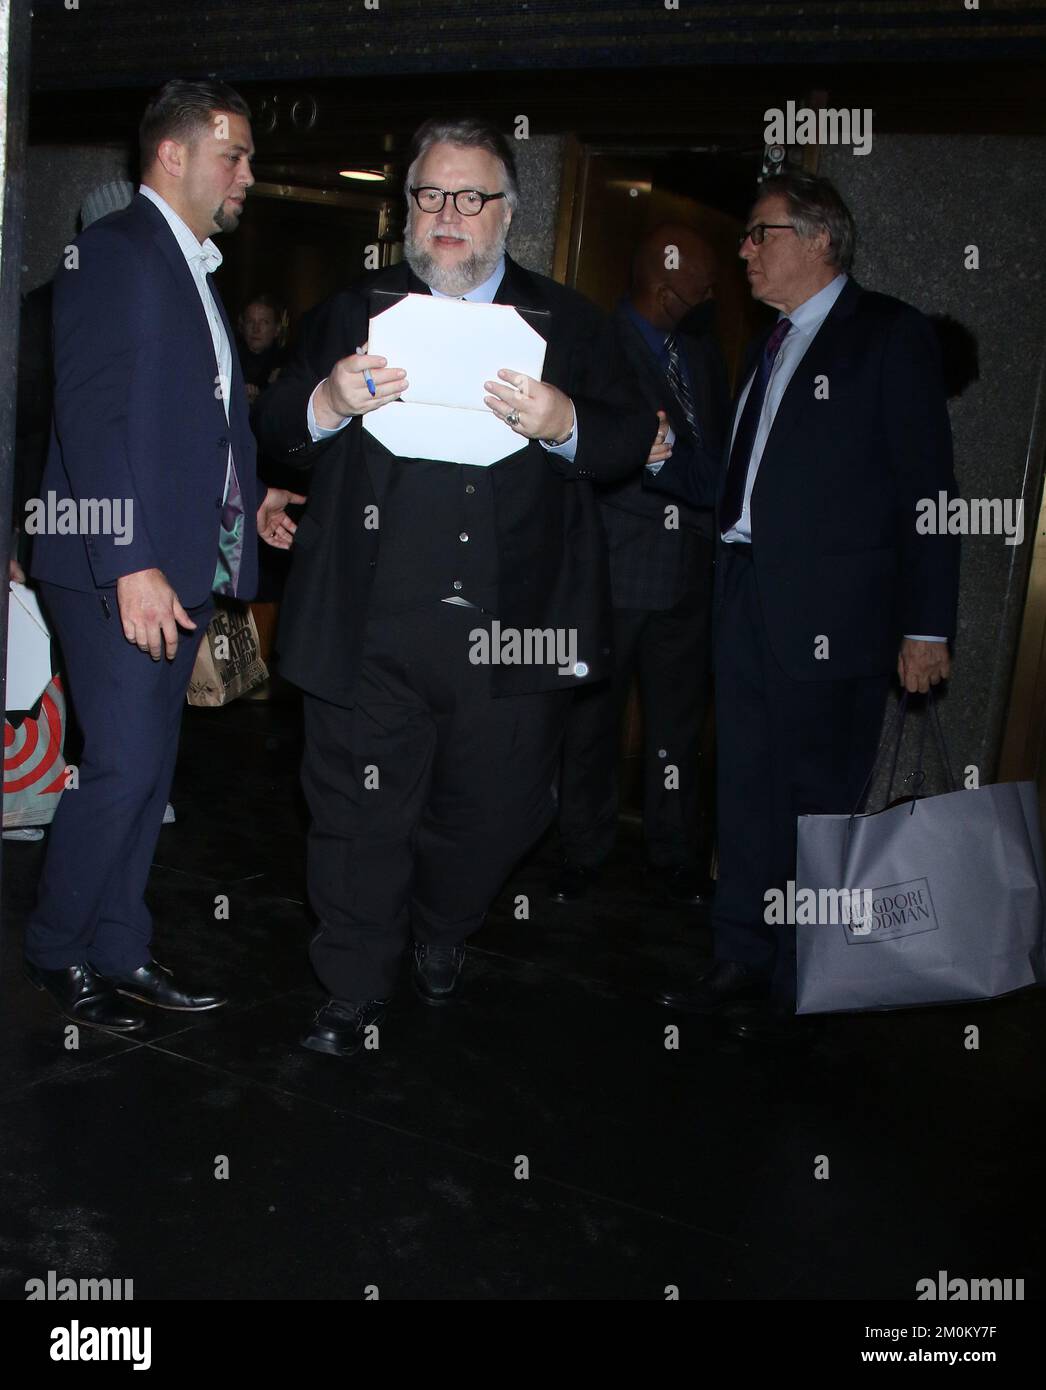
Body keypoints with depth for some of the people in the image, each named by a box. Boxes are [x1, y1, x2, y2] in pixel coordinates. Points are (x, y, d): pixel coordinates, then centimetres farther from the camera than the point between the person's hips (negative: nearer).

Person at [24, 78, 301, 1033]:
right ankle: (56, 953, 14)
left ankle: (119, 952, 23)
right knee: (124, 768, -6)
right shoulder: (113, 250, -8)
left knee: (148, 771, 12)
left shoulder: (193, 268, 20)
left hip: (182, 564, 9)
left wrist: (250, 498, 12)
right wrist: (131, 563, -22)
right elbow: (89, 411, -17)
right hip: (121, 567, -9)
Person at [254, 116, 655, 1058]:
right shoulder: (352, 310, 12)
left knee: (493, 812, 13)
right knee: (360, 817, 3)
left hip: (514, 625, 1)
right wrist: (327, 404, -14)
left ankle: (442, 934, 42)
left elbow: (632, 441, 5)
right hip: (371, 625, 0)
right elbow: (274, 430, 9)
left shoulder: (567, 322, 10)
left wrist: (565, 424, -16)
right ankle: (355, 997, 21)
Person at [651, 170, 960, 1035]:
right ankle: (744, 959, 26)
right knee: (746, 790, 13)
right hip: (747, 598, 8)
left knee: (817, 799, 1)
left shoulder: (890, 336, -4)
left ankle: (806, 989, 16)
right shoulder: (774, 346, 18)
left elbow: (927, 491, -9)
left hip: (831, 609, -7)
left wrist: (926, 625, -13)